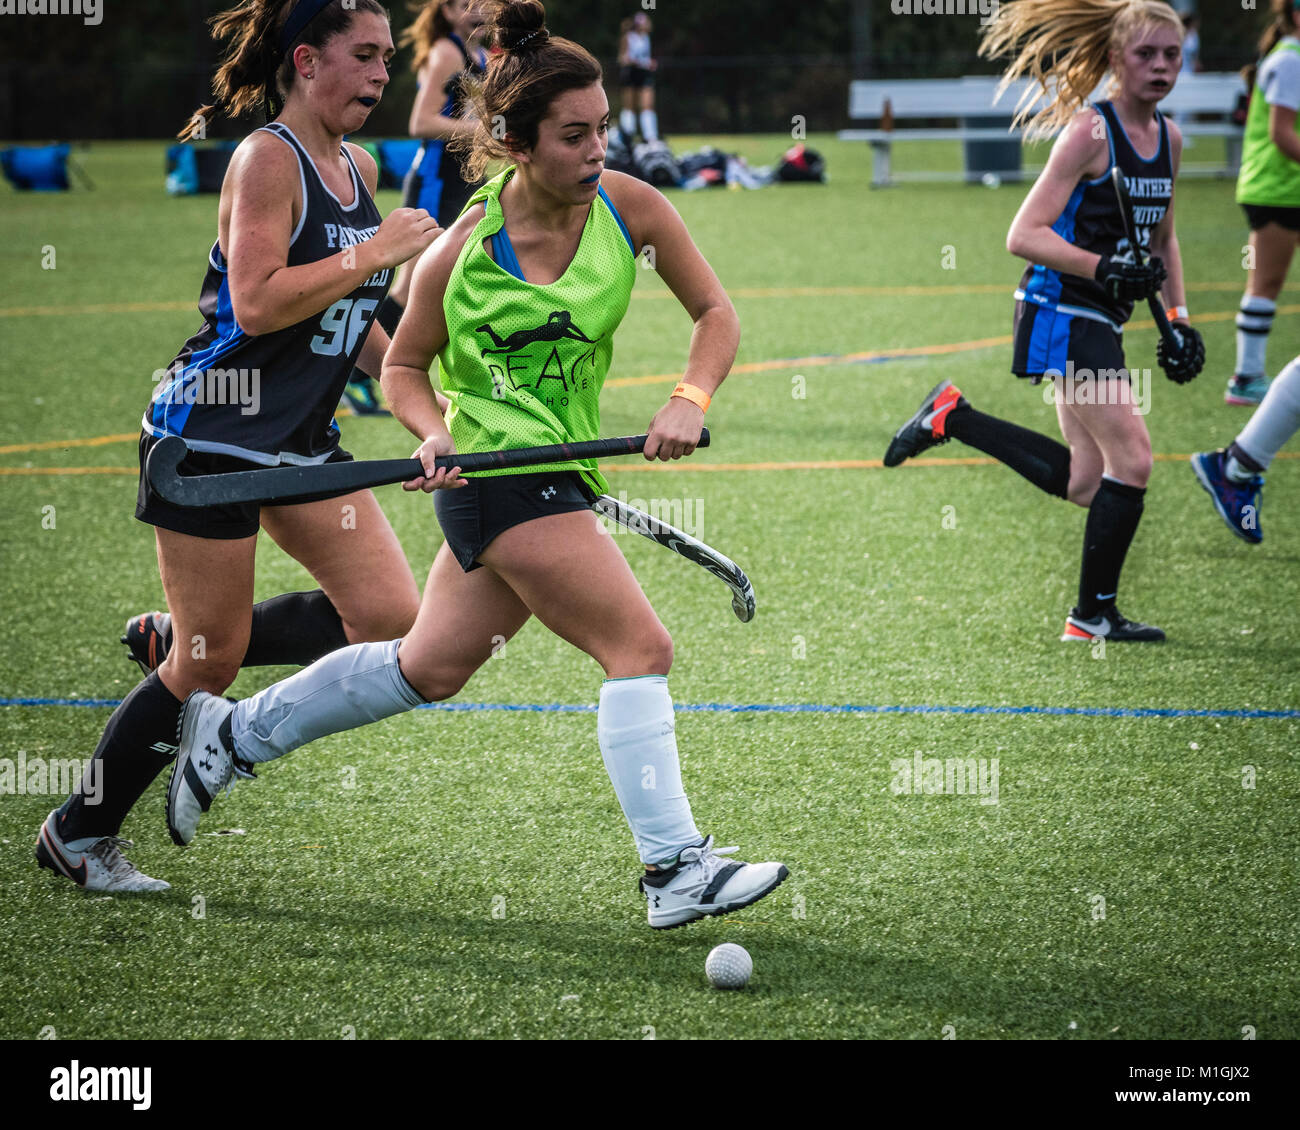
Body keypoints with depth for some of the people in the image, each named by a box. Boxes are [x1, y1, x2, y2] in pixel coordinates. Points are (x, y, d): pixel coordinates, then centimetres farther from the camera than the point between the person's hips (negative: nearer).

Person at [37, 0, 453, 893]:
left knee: (393, 617, -5)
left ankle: (176, 639, 13)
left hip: (304, 436, 8)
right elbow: (257, 304, -25)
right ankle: (79, 833, 15)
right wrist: (374, 253, -21)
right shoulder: (267, 158, -14)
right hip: (213, 432, -8)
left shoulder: (359, 169, 11)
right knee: (208, 667, -4)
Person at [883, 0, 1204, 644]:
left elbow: (1162, 238, 24)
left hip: (1100, 322, 9)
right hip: (1063, 312, -9)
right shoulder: (1089, 132, -13)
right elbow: (1024, 235, -16)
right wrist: (1102, 267, -27)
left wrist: (1178, 320, 14)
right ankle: (1093, 615, 0)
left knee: (1082, 484, 9)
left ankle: (951, 417, 22)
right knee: (1132, 460, -13)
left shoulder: (1168, 138, 10)